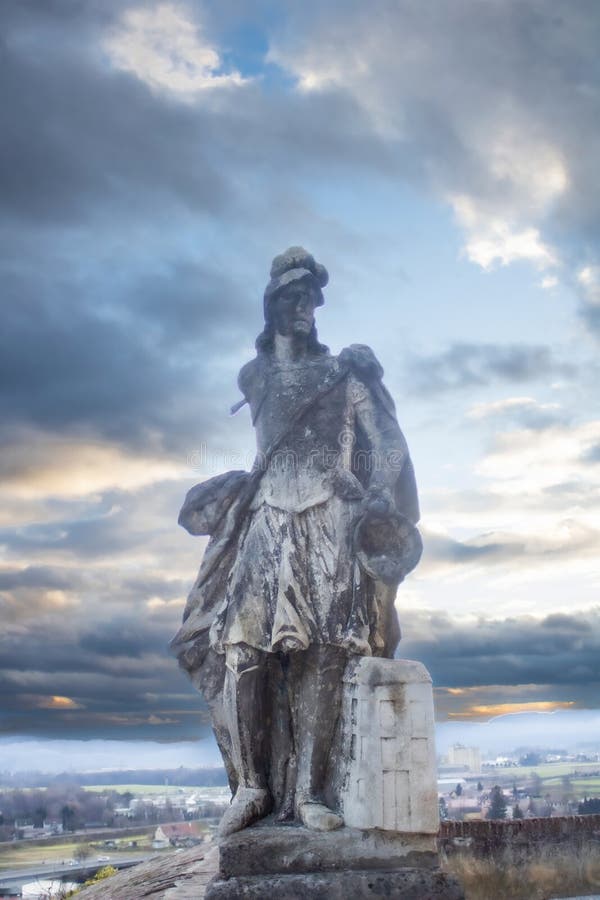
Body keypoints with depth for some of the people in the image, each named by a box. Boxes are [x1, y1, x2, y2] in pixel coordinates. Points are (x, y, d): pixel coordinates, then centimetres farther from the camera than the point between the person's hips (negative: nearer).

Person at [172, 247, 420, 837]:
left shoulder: (346, 373, 13)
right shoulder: (253, 376, 20)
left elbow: (386, 445, 6)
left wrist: (382, 499, -10)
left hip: (331, 525, -1)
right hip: (267, 521, 1)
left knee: (324, 648, -15)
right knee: (240, 643, -15)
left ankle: (307, 789, -13)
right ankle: (251, 784, -10)